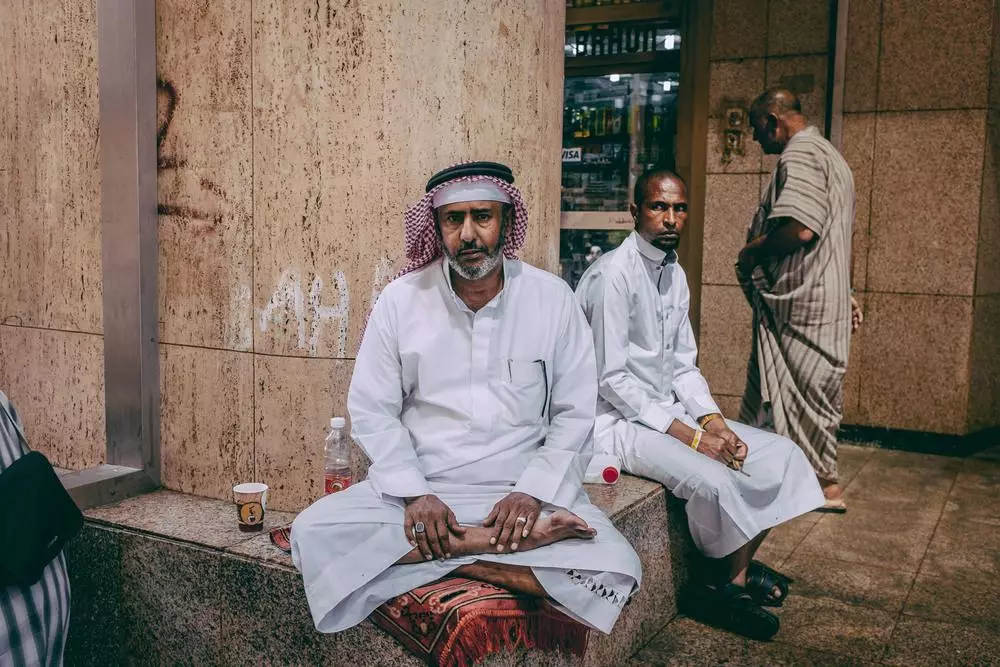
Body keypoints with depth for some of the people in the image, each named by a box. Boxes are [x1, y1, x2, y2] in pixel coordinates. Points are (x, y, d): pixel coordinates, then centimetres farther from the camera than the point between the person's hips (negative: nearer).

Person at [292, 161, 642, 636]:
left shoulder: (552, 299, -2)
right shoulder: (401, 299, -1)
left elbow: (574, 414, 1)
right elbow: (372, 411, 1)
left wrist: (533, 492, -14)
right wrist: (414, 493, -14)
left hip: (523, 489, -2)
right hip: (417, 486, 2)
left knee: (615, 571, -25)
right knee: (312, 532, -24)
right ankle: (502, 545, -19)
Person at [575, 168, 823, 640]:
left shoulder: (675, 274, 10)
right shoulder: (613, 274, -18)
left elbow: (683, 366, 13)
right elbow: (612, 380, -21)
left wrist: (712, 419, -5)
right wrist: (687, 433, -20)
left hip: (667, 411, 9)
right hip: (617, 420, -9)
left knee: (781, 454, 1)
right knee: (713, 480, -29)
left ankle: (737, 571, 8)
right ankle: (728, 583, 0)